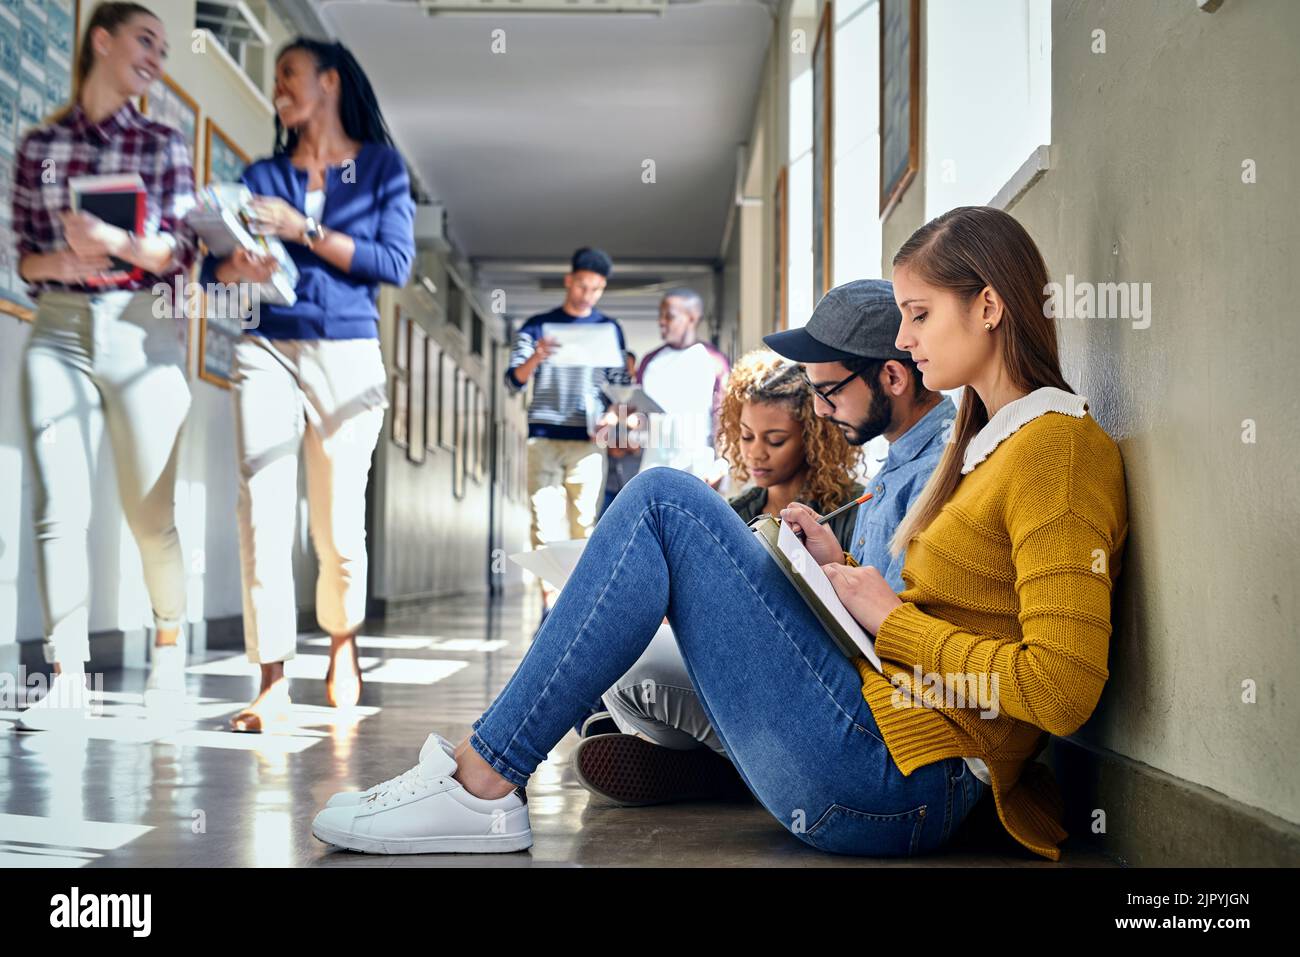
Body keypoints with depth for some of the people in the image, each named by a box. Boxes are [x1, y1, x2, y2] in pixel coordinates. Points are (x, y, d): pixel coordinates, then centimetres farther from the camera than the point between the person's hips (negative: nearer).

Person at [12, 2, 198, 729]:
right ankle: (68, 679, -5)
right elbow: (27, 256, 10)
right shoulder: (40, 145, 10)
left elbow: (181, 252, 0)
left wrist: (115, 241, -18)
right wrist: (59, 263, -12)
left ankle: (170, 644, 22)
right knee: (60, 509, -8)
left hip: (142, 333, 0)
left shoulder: (165, 145, 9)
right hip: (59, 333, 1)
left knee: (150, 512, 1)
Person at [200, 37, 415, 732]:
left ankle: (342, 641, 27)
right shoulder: (263, 175, 14)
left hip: (348, 358, -2)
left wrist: (305, 232, -12)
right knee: (263, 513, -11)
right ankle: (273, 679, -8)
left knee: (338, 525, 1)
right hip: (268, 353, 2)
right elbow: (214, 264, 7)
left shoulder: (381, 166, 7)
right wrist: (236, 265, -17)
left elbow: (396, 263, -5)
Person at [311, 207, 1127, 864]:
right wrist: (841, 571, 8)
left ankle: (480, 785, -9)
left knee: (664, 502, -12)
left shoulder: (1060, 448, -10)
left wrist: (892, 621, -12)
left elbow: (1062, 689, -19)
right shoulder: (993, 439, 19)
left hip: (892, 781, -10)